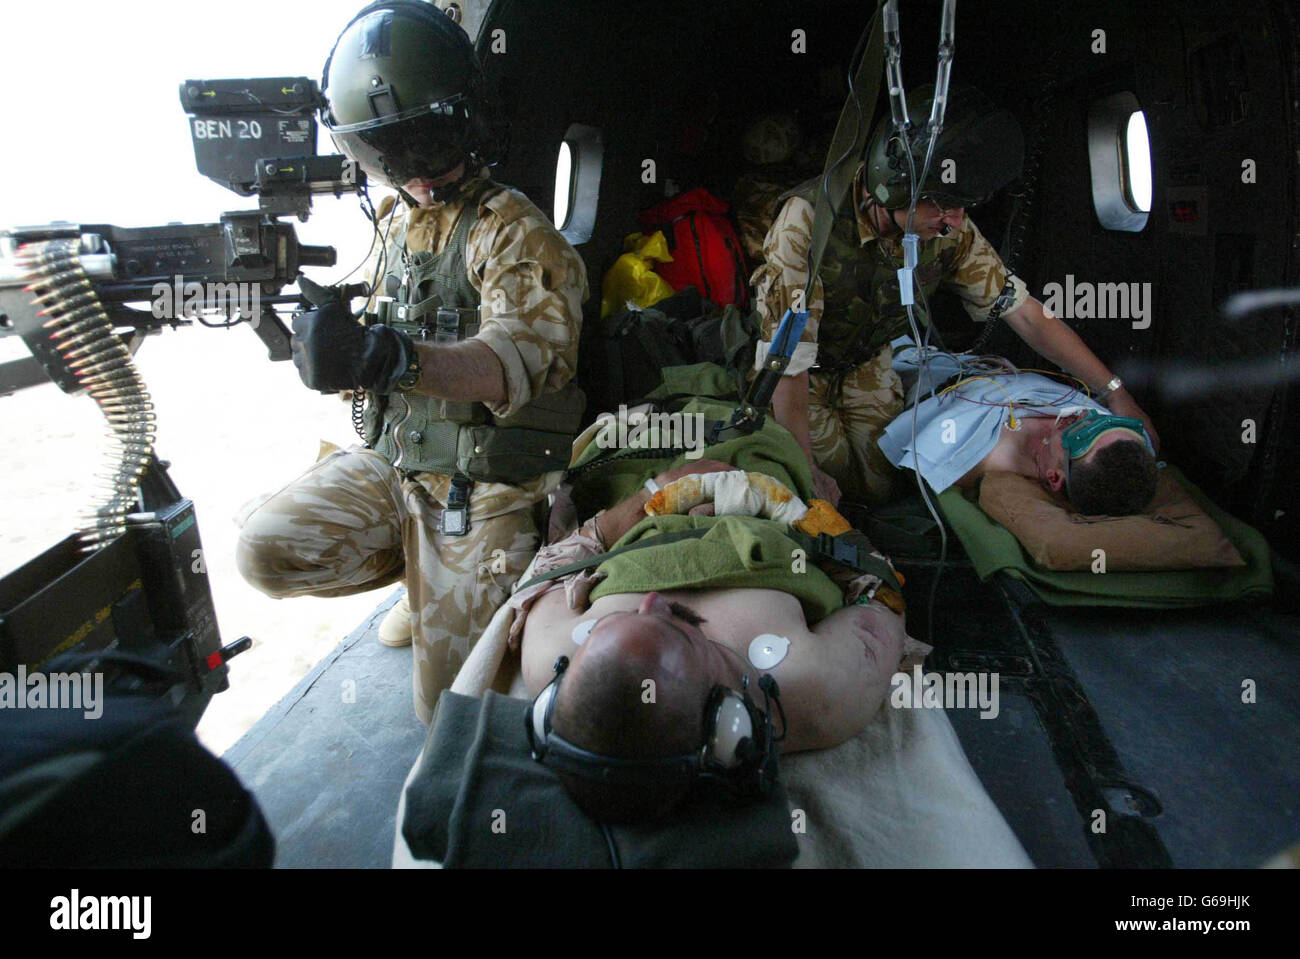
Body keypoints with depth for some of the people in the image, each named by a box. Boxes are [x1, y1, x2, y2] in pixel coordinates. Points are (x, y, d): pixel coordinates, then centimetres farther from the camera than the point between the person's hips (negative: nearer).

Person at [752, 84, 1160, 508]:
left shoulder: (951, 233, -21)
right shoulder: (810, 217, -36)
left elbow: (1027, 314, -10)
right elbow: (788, 361, -35)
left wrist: (1116, 393, -10)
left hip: (867, 364, 4)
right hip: (803, 370, -4)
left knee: (878, 490, 4)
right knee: (826, 492, -5)